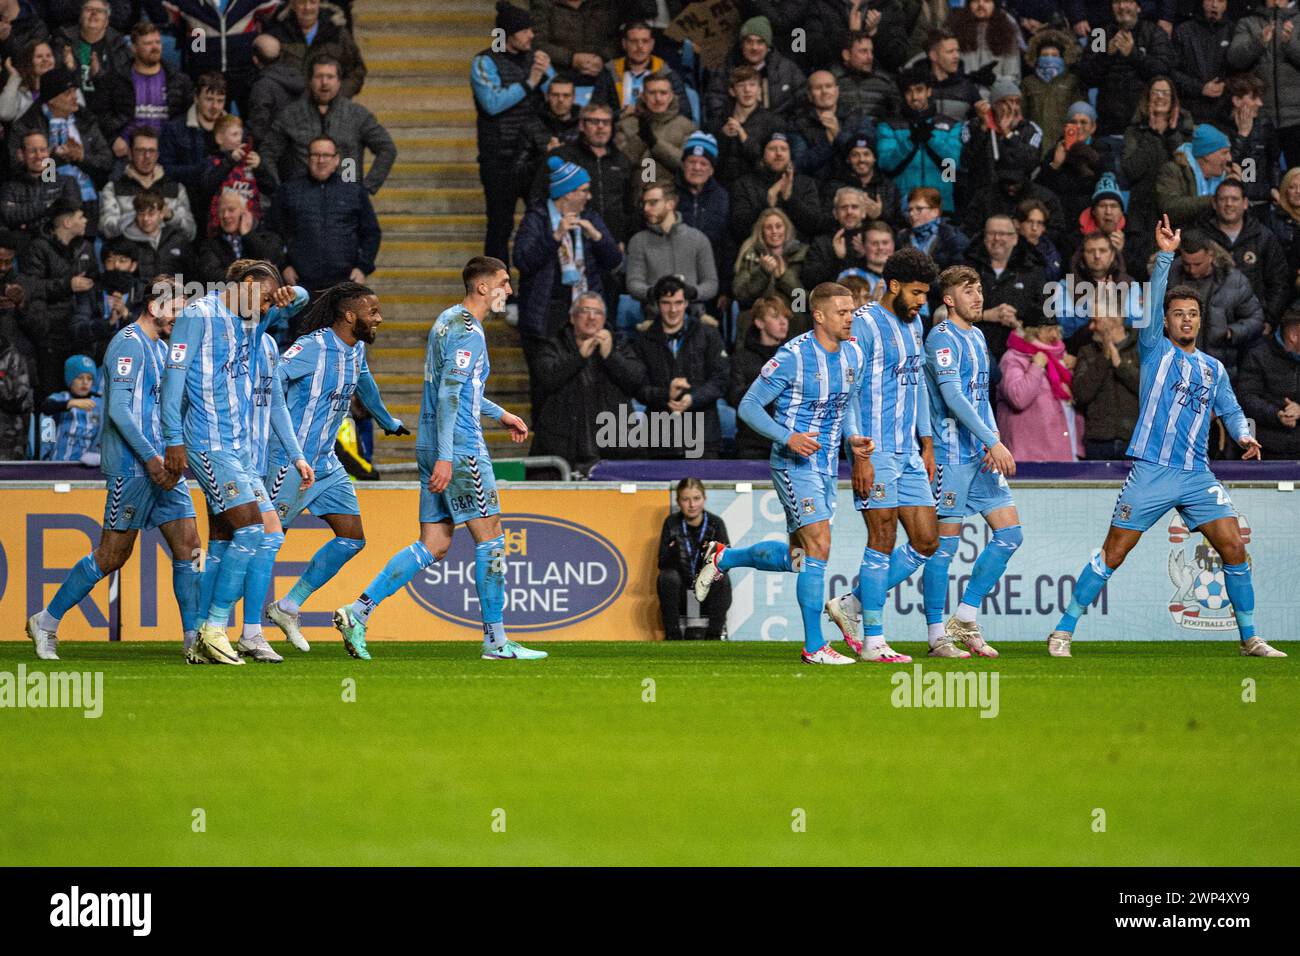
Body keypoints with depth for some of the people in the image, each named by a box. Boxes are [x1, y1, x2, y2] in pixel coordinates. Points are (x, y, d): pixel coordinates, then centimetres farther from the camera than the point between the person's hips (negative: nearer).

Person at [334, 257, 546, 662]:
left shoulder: (449, 321, 18)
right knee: (490, 536, -2)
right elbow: (449, 394, -20)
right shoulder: (467, 331, -13)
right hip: (460, 448, -10)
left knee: (434, 545, 7)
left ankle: (358, 612, -1)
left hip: (433, 446, 10)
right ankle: (495, 640, 1)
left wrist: (500, 414, 35)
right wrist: (445, 457, -24)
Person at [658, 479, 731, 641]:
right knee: (668, 577, -30)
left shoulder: (715, 523, -1)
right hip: (680, 597, 0)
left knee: (721, 578, -30)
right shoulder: (672, 523, 1)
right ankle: (672, 635, -24)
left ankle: (714, 634, -24)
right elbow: (662, 564, -3)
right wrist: (672, 552, -26)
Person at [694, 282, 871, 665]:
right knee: (819, 546, -16)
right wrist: (788, 438, -24)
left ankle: (723, 558, 38)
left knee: (796, 557, 14)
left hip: (827, 467, 8)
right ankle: (815, 646, -10)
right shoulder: (793, 356, -16)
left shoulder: (853, 354, 5)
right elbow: (749, 406, -11)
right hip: (794, 465, -8)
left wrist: (854, 437, 1)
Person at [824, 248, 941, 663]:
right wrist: (860, 456, -19)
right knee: (883, 541, -7)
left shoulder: (913, 323, 16)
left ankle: (851, 605, 16)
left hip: (909, 453, 9)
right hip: (877, 453, -8)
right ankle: (872, 641, -1)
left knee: (926, 542, 5)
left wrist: (927, 446, 21)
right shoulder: (864, 324, -11)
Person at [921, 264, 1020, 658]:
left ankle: (965, 619, 10)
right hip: (952, 455, -9)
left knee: (1010, 532, 4)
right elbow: (953, 397, -20)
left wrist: (993, 442, 5)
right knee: (945, 542, -5)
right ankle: (937, 636, 1)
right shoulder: (942, 338, -10)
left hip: (982, 458, 9)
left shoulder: (976, 337, 17)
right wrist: (994, 442, -23)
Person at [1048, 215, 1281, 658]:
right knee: (1113, 554, -4)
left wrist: (1243, 435, 1)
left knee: (1234, 548, -4)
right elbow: (1152, 303, -10)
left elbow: (1230, 409, 24)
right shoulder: (1155, 350, 4)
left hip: (1197, 474, 4)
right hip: (1150, 472, -4)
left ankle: (1250, 638, 7)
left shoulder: (1213, 368, 16)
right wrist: (1165, 255, -21)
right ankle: (1063, 631, 4)